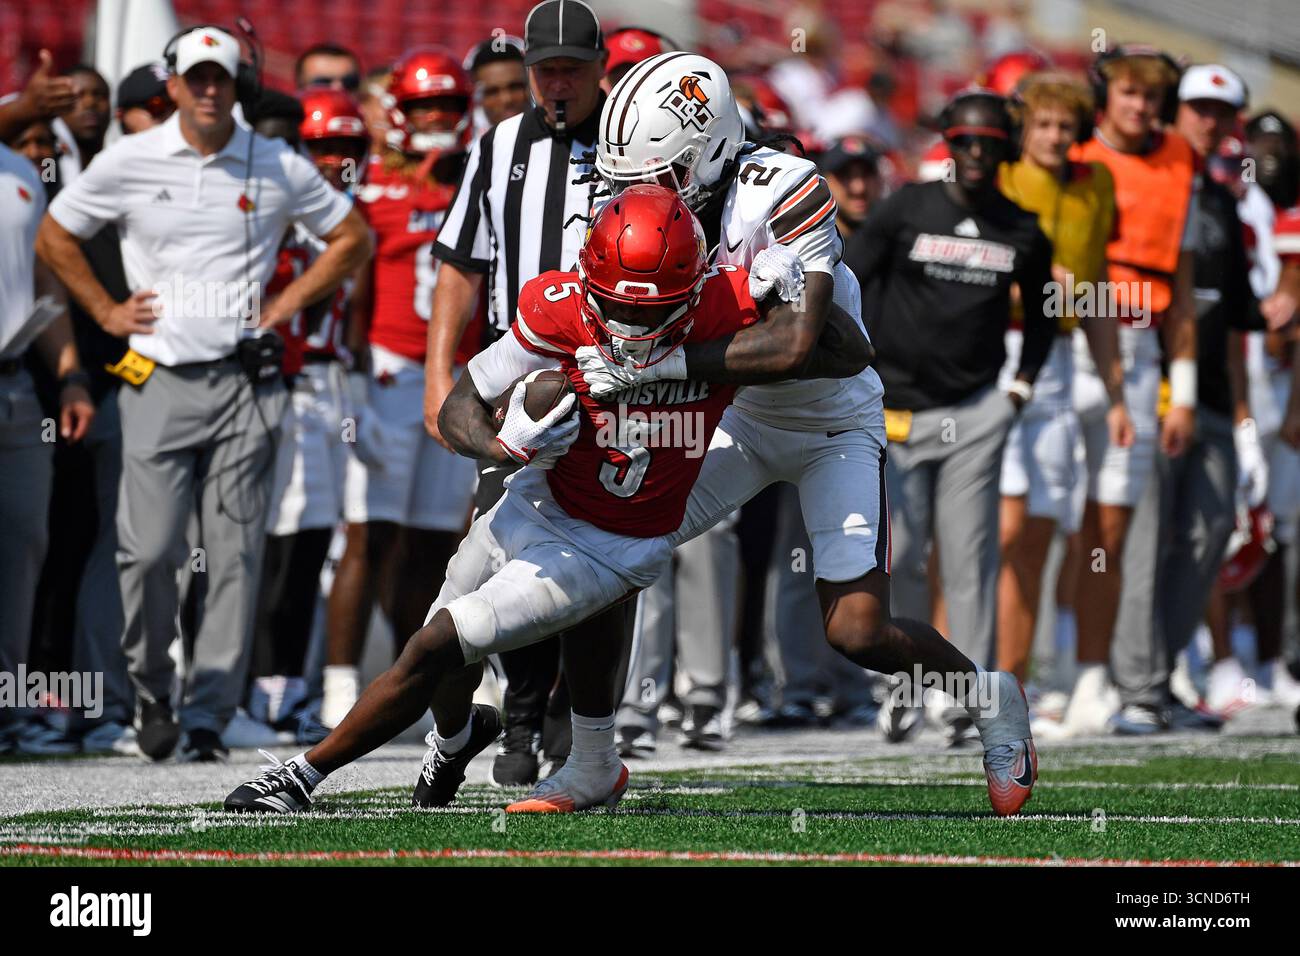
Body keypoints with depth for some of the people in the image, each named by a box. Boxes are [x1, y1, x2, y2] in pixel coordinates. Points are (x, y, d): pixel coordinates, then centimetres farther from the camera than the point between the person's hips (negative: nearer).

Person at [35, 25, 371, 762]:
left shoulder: (280, 169, 5)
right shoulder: (129, 163, 4)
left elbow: (353, 238, 16)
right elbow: (54, 236, 15)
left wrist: (290, 303, 7)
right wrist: (105, 310, 8)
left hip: (246, 383, 1)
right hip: (158, 382, -1)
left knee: (235, 556, -2)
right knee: (150, 550, -7)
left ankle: (209, 715, 4)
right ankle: (152, 691, 15)